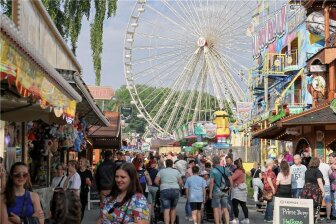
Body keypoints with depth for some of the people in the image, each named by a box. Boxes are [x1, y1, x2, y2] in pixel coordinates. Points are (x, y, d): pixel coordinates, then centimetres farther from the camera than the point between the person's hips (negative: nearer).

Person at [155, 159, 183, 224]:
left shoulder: (161, 171, 8)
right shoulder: (176, 171, 11)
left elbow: (156, 181, 1)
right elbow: (181, 182, 4)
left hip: (165, 191, -2)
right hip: (175, 190, 2)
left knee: (166, 209, -5)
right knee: (173, 208, 18)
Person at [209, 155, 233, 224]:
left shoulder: (213, 170, -7)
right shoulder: (225, 169, 9)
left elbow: (211, 182, -14)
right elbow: (230, 180, 7)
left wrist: (210, 193, -11)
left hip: (216, 191, -5)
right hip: (225, 191, 5)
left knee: (216, 209, 2)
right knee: (225, 209, 8)